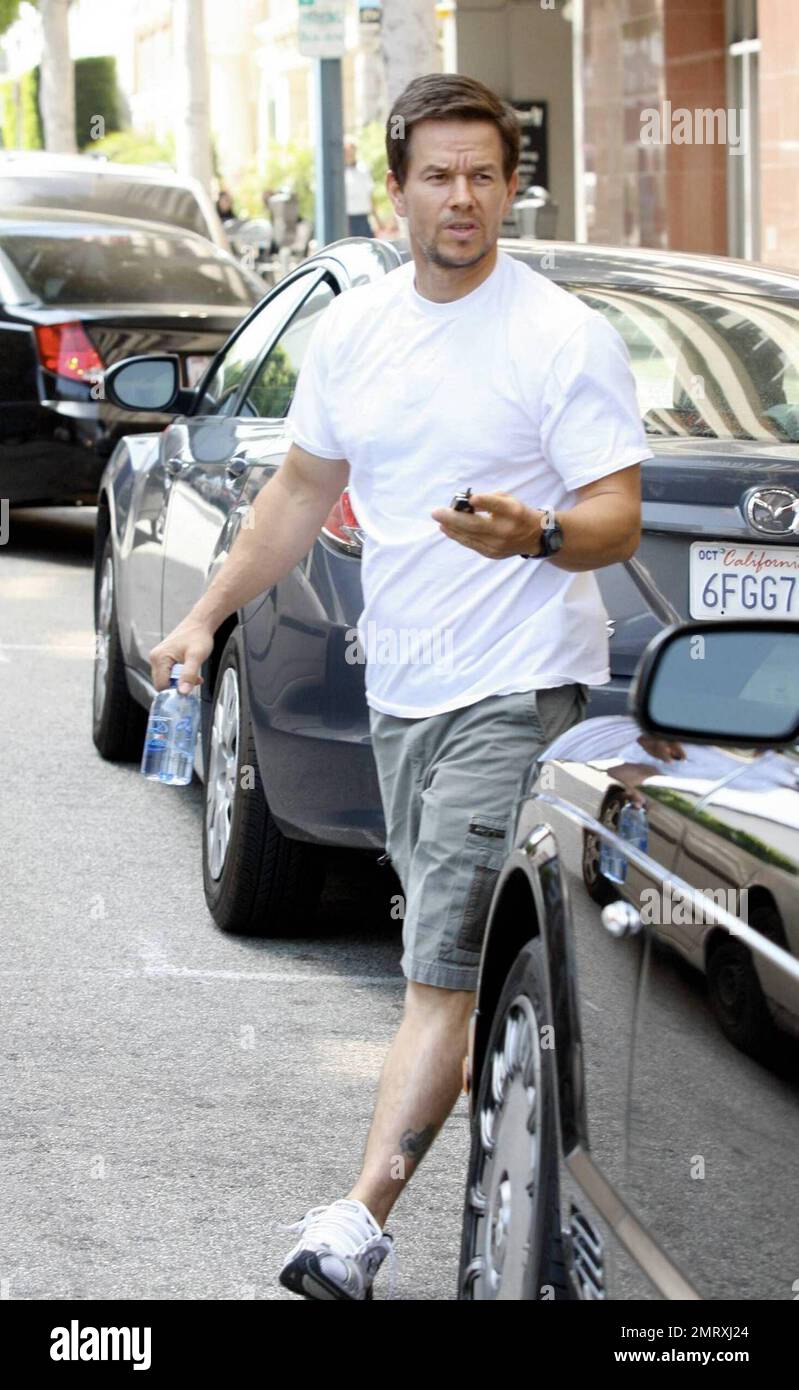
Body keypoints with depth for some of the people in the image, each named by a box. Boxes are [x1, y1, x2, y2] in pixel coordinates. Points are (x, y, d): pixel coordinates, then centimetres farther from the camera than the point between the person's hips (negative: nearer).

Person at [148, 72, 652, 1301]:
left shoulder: (565, 337, -9)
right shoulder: (351, 332, 10)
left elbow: (619, 518, -13)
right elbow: (303, 492, 21)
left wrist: (539, 536, -34)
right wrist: (208, 613, 18)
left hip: (519, 691, -7)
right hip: (398, 691, 7)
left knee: (446, 969, -13)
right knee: (474, 965, 14)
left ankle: (363, 1218, -17)